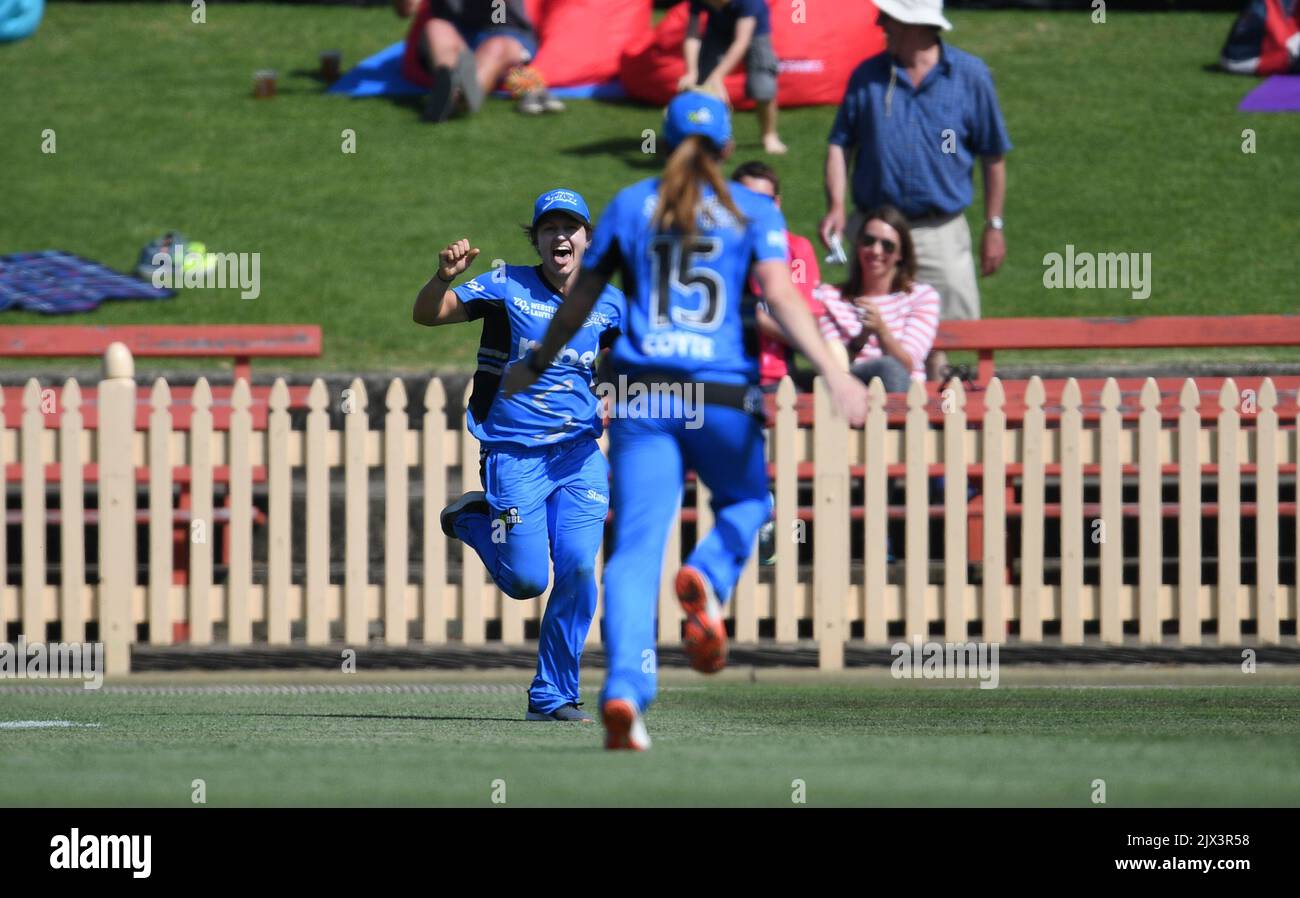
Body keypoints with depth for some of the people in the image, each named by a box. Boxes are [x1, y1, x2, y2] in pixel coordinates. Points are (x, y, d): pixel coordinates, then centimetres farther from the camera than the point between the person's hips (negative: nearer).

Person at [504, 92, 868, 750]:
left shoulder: (629, 206, 12)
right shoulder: (754, 212, 6)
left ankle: (625, 689, -23)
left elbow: (580, 300, 17)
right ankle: (707, 579, -7)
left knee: (635, 549, -4)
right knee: (745, 503, 26)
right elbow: (779, 294, -9)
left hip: (643, 394, 1)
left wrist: (535, 367, 31)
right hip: (724, 397, -1)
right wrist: (831, 372, -14)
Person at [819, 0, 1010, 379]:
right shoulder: (868, 77, 5)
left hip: (941, 232, -2)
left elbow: (993, 157, 6)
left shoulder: (970, 76, 1)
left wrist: (994, 227, 6)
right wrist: (836, 206, -8)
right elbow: (840, 144, 7)